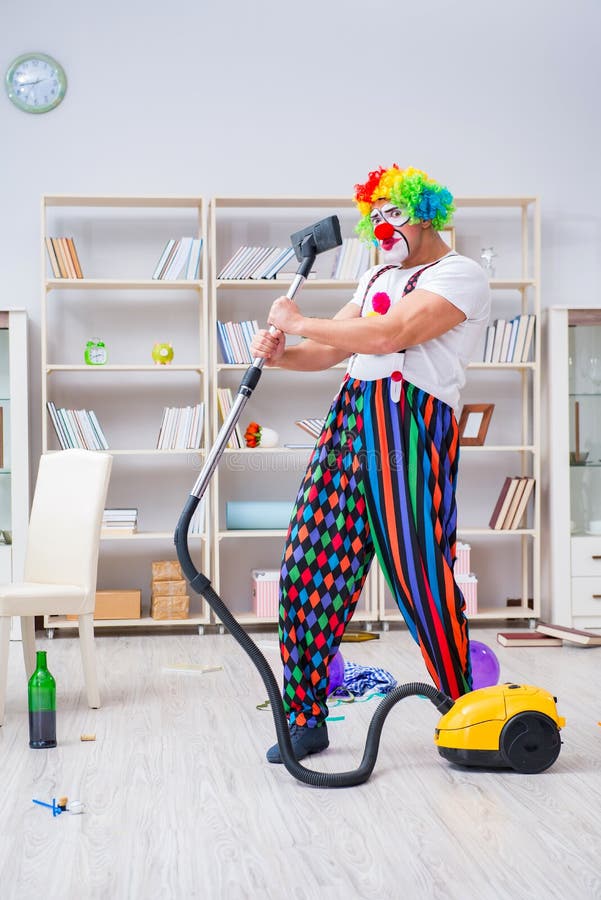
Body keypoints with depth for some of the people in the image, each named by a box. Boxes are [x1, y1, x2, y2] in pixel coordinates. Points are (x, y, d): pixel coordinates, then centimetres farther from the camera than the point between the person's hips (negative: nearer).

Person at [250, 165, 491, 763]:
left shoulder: (459, 276, -1)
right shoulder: (377, 278, 27)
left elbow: (388, 336, -16)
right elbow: (330, 349, 22)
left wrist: (297, 322, -8)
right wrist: (280, 353, 1)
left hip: (411, 422, -7)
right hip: (350, 416, 7)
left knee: (420, 571, -9)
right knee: (308, 567, -2)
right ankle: (305, 719, 5)